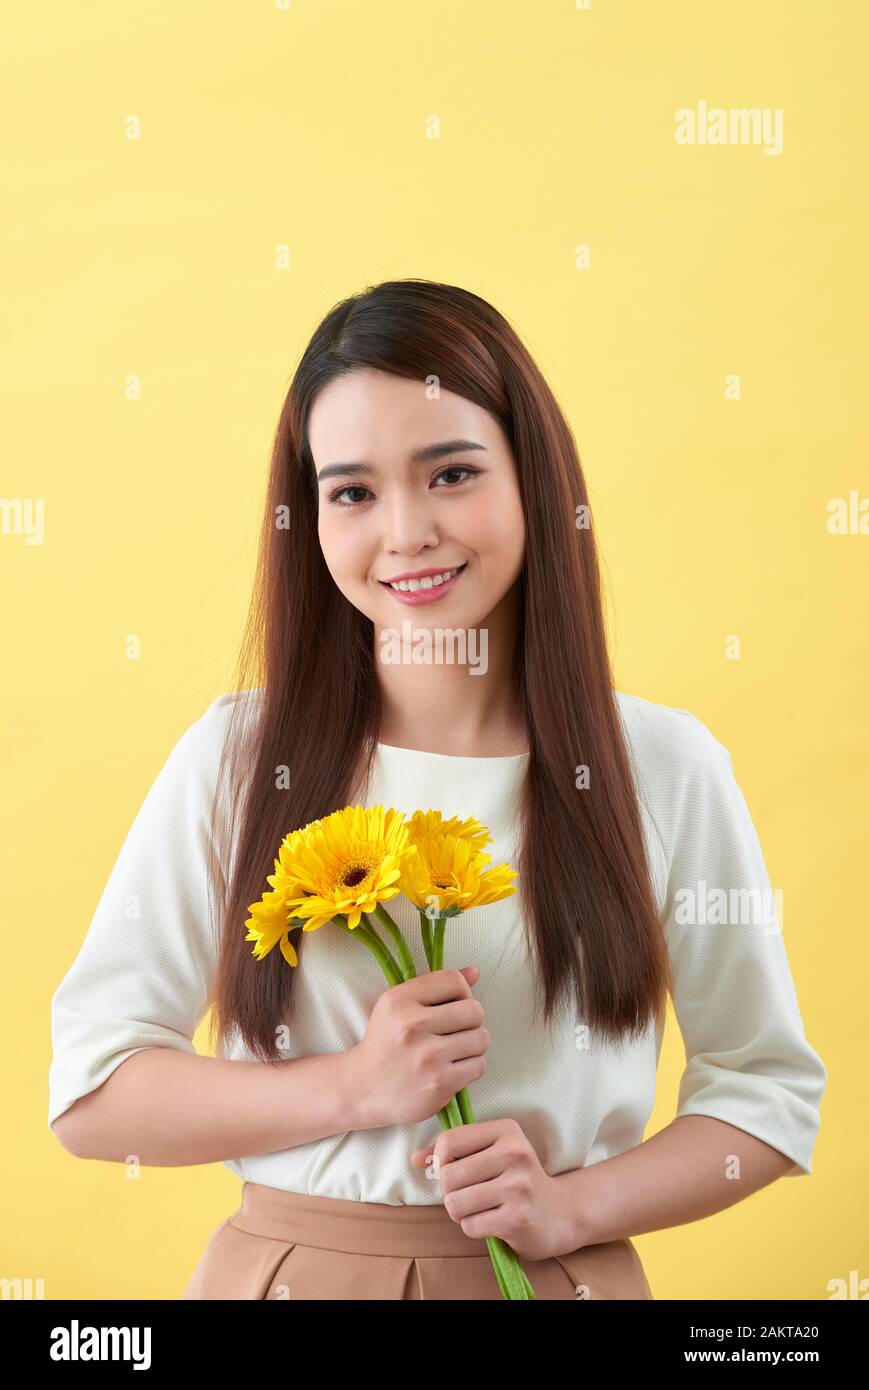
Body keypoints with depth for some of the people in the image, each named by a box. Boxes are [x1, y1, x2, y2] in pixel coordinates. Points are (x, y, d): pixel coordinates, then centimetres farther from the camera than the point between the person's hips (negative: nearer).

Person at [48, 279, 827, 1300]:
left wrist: (573, 1206, -15)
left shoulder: (667, 766, -7)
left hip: (560, 1275, 0)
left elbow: (769, 1092, -1)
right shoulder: (235, 757, -8)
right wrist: (353, 1085, -19)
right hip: (288, 1263, 0)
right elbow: (90, 1092, -7)